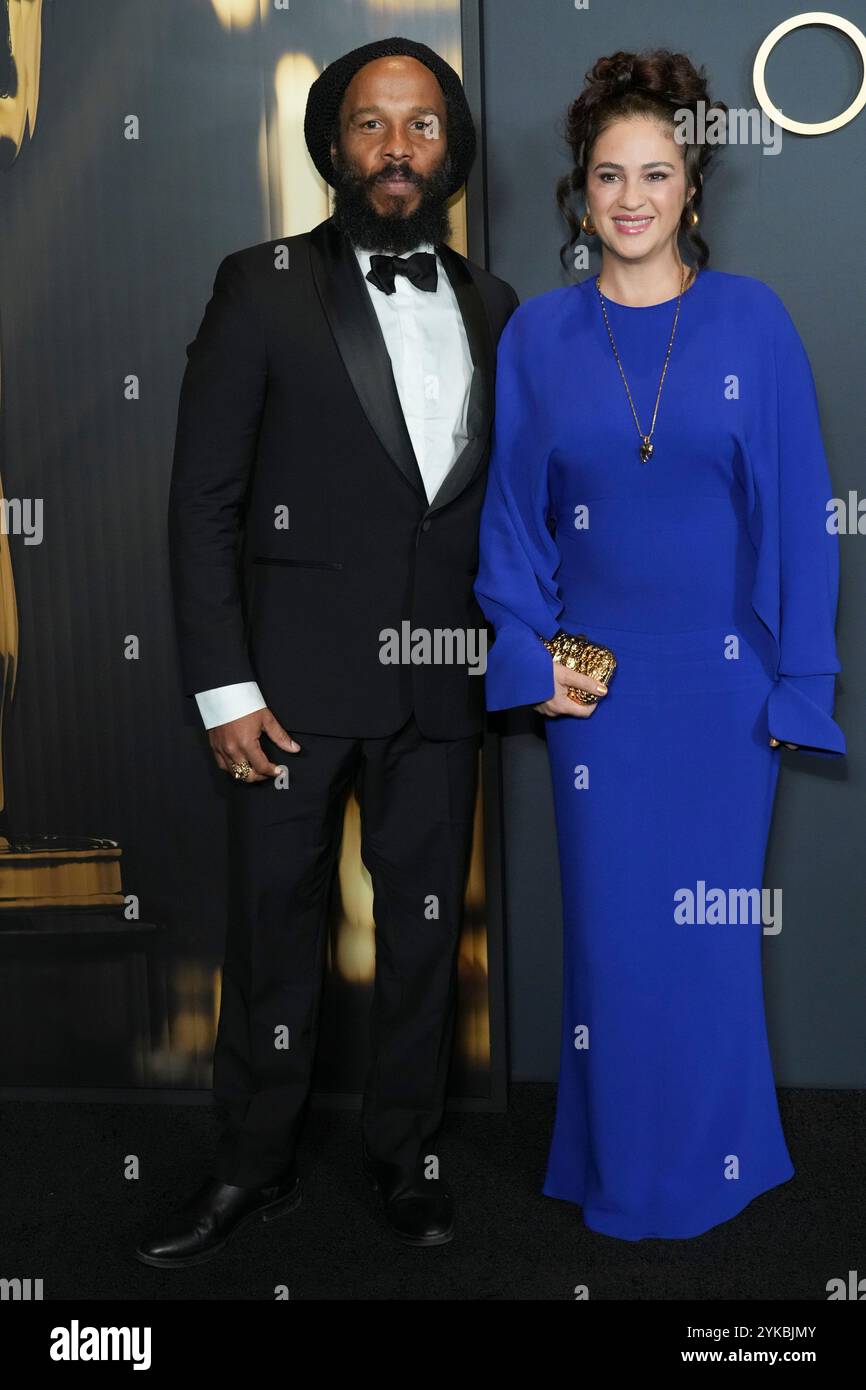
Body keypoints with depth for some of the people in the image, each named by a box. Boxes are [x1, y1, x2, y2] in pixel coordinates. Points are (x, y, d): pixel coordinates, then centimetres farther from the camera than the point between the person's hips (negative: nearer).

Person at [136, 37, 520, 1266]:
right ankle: (256, 1167, 26)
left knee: (425, 924, 12)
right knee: (275, 924, 7)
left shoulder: (491, 307, 10)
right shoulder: (264, 288, -1)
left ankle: (404, 1151, 31)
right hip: (298, 674, -3)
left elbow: (508, 494, 13)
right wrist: (223, 685, -11)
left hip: (442, 682, 3)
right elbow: (203, 500, -5)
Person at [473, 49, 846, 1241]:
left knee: (714, 925, 7)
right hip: (593, 680, 1)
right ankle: (620, 1171, 26)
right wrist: (530, 656, -3)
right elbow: (511, 509, 6)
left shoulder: (754, 321, -1)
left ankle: (718, 1166, 28)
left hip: (725, 675, -1)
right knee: (613, 925, 8)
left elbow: (802, 510, -2)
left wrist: (799, 683, -6)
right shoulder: (539, 335, 3)